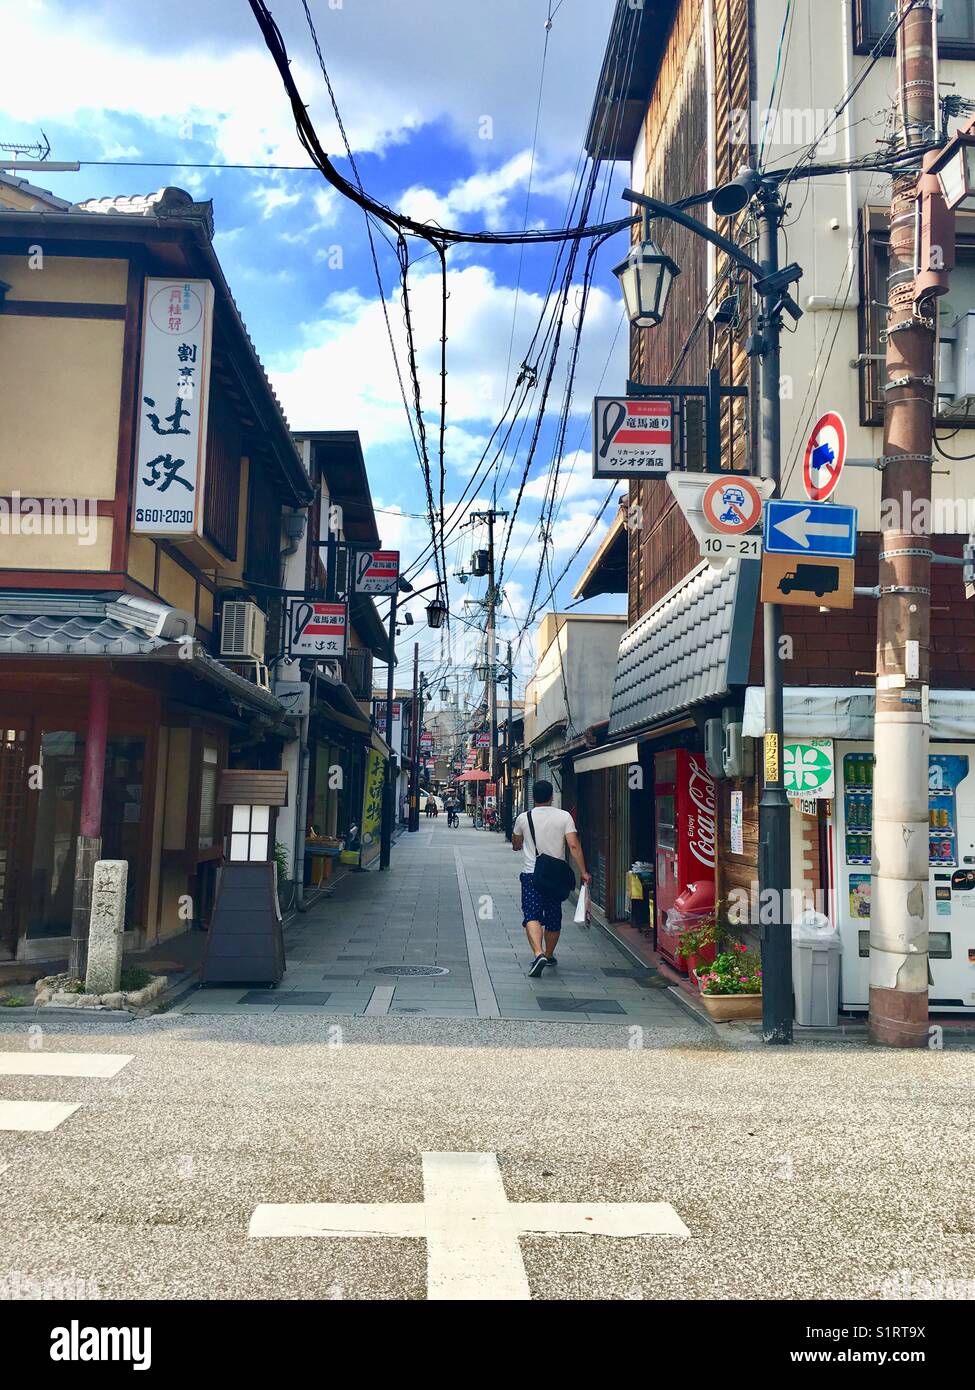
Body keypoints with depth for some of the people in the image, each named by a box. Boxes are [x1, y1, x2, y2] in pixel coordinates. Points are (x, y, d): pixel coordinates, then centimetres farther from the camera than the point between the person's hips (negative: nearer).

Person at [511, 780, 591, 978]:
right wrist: (583, 872, -9)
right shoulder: (564, 817, -2)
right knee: (553, 919, 16)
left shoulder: (523, 818, 0)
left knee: (532, 917, -7)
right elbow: (574, 846, -11)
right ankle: (549, 956, 31)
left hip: (531, 874, -1)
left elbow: (516, 846, 14)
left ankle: (538, 954, -29)